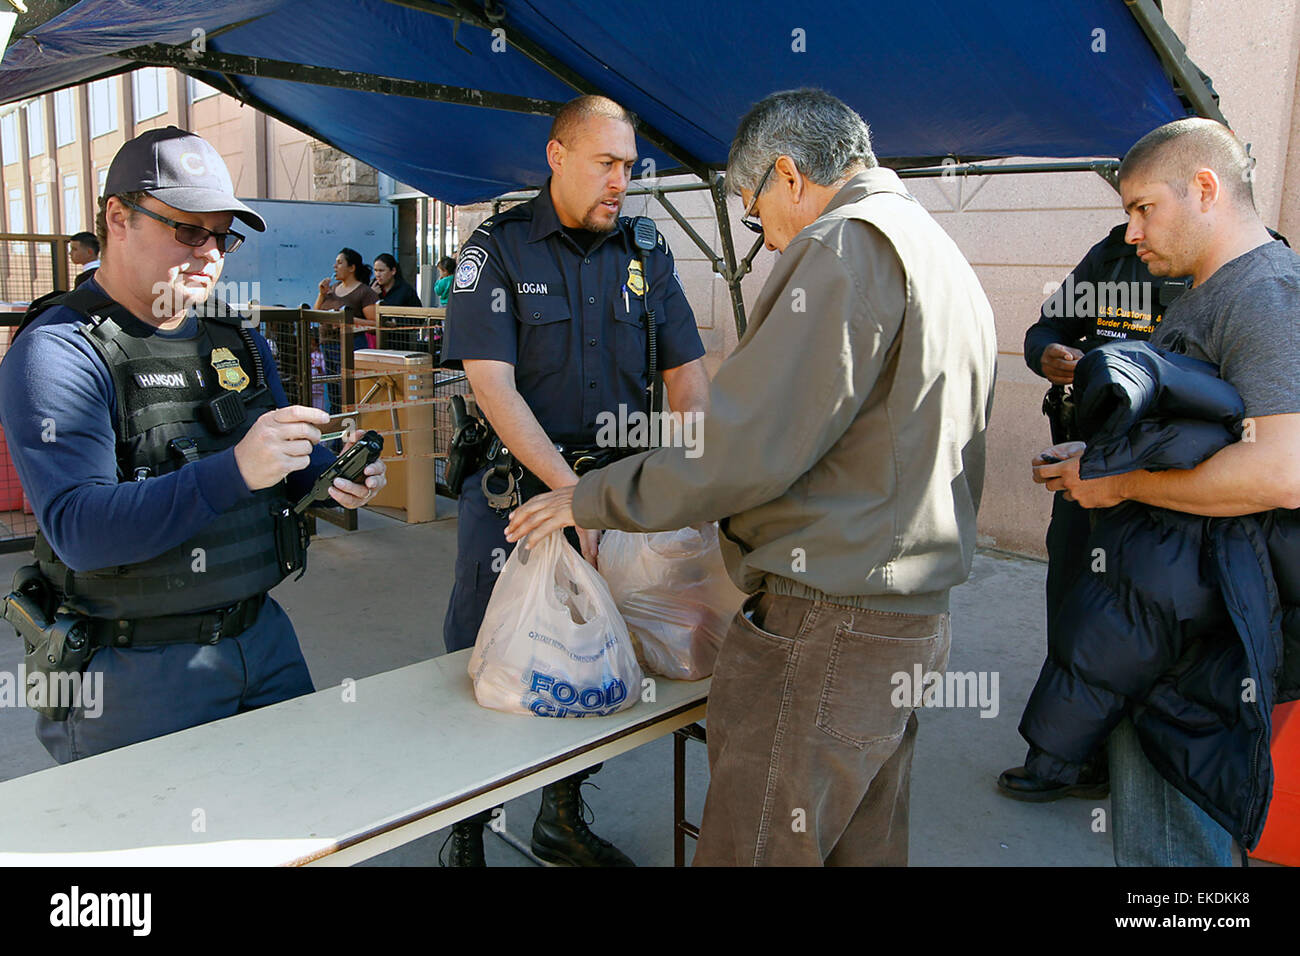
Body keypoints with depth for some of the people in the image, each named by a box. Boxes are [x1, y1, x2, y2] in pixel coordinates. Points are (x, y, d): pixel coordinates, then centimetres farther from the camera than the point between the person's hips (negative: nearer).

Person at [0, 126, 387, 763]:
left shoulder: (240, 342, 11)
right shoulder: (57, 352, -11)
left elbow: (287, 472, 17)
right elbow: (78, 529, -23)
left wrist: (336, 478, -6)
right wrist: (233, 471, -36)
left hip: (262, 637, 6)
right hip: (136, 669, -6)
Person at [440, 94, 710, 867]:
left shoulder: (646, 253, 5)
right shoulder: (498, 249, -7)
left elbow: (686, 371, 3)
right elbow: (493, 384, -16)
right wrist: (575, 493, -24)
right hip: (517, 489, -4)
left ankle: (563, 818, 36)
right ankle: (465, 835, 27)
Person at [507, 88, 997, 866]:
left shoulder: (847, 245, -14)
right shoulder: (947, 258, 18)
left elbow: (748, 448, -20)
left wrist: (590, 500, -9)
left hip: (827, 634, -10)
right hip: (916, 624, 10)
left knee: (754, 850, 1)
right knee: (865, 845, 20)